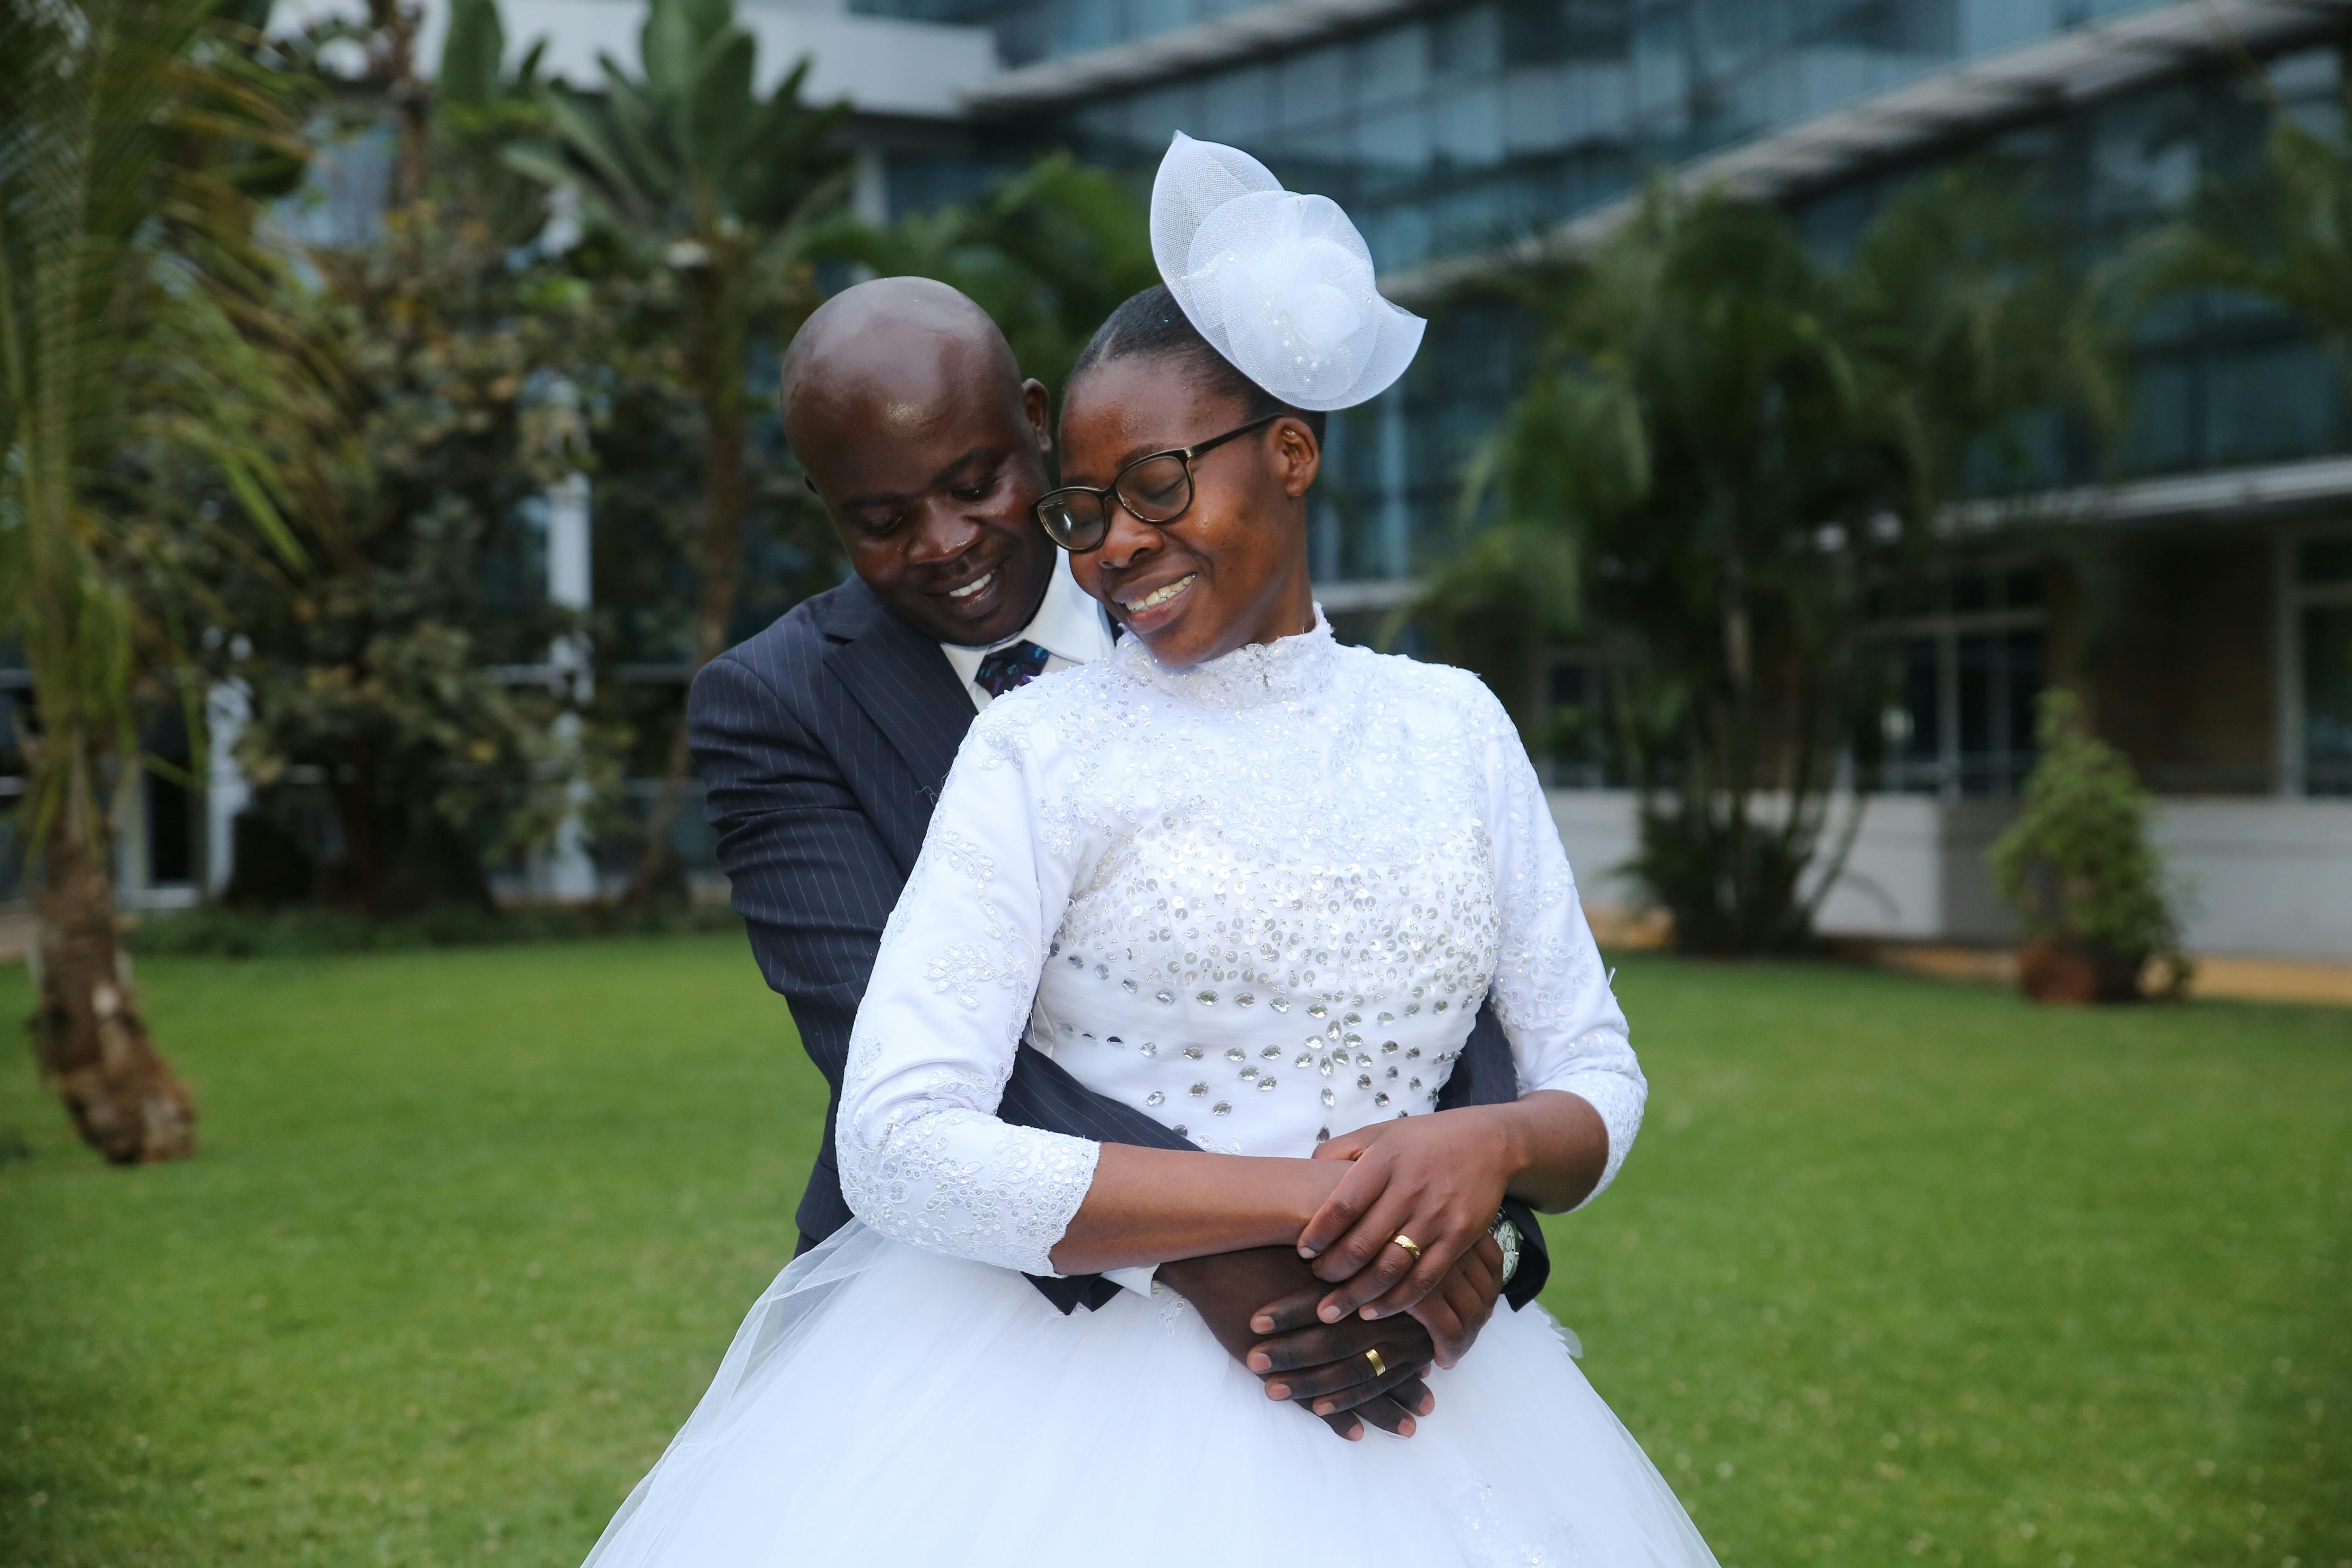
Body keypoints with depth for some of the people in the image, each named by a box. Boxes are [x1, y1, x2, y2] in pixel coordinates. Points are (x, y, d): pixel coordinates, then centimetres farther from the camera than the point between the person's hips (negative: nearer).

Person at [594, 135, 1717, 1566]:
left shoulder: (1453, 727, 6)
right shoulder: (1043, 747, -6)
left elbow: (1600, 1083, 9)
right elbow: (906, 1151, -16)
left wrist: (1492, 1146, -15)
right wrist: (1310, 1200, -19)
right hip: (1083, 1407, -3)